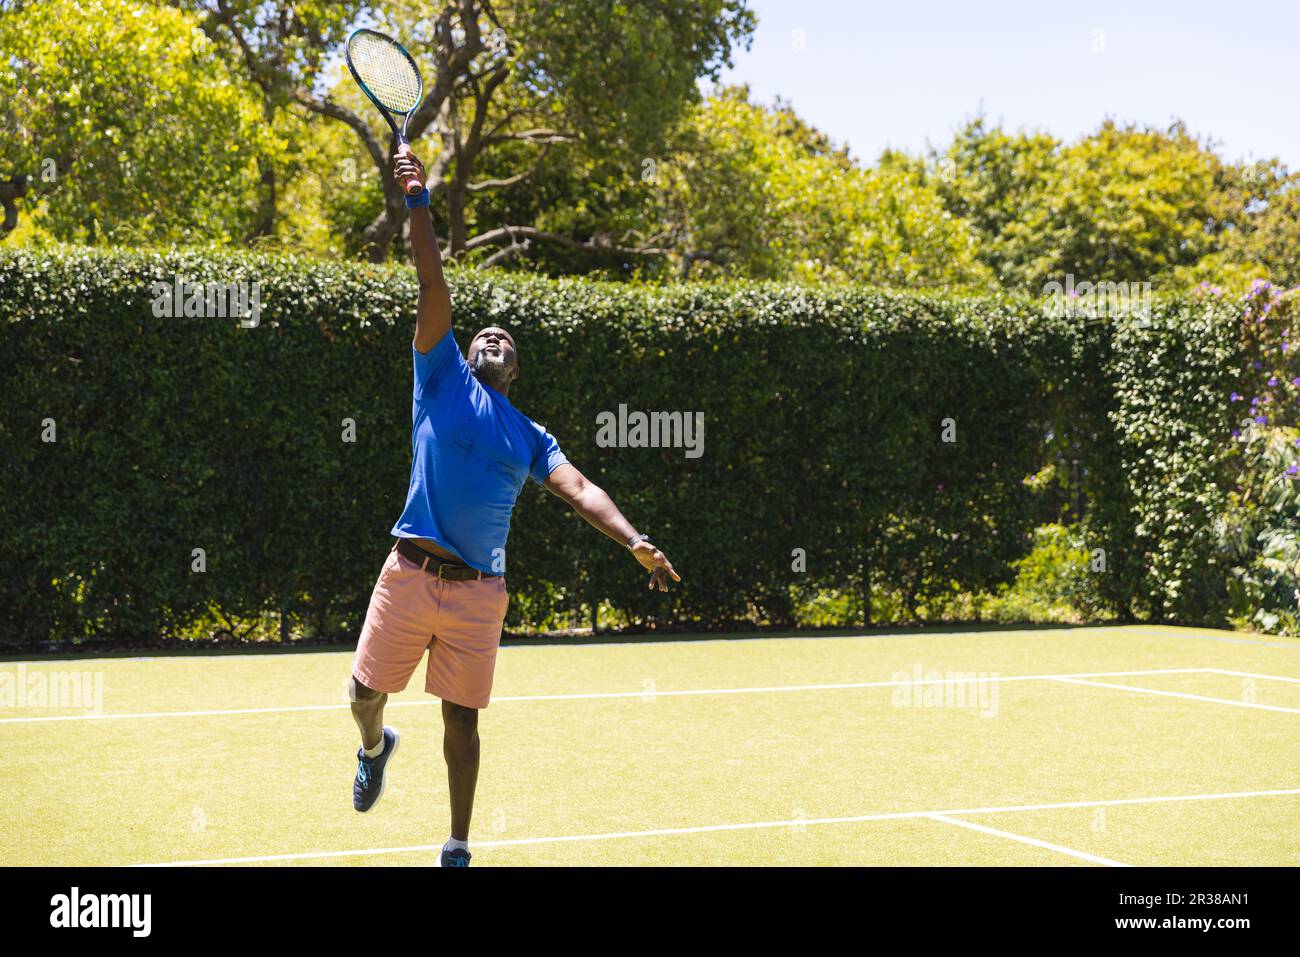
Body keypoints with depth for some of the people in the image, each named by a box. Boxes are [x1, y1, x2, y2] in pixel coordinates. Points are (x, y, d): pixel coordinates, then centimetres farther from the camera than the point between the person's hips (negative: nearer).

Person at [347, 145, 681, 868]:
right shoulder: (442, 378, 9)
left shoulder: (530, 436, 14)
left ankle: (458, 850, 16)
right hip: (411, 572, -1)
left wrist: (635, 541, -17)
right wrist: (419, 200, -4)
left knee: (462, 719, 4)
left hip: (480, 591, 1)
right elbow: (435, 287, 1)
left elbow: (580, 490, 0)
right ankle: (375, 747, 42)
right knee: (366, 691, 5)